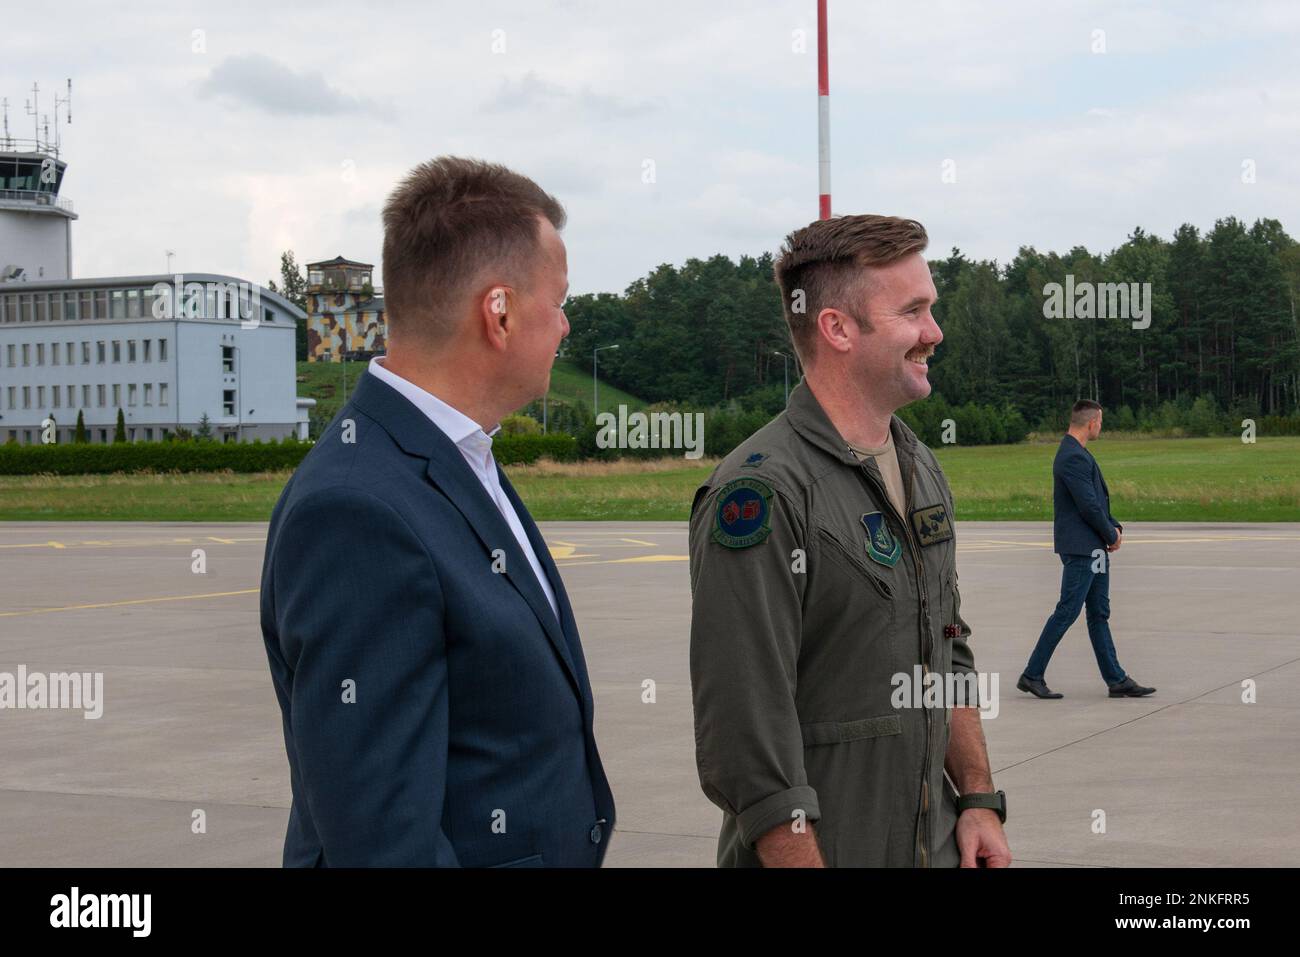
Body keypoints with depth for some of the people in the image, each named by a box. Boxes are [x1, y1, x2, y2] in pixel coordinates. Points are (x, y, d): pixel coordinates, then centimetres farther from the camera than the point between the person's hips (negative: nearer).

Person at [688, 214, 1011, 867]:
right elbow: (747, 739, -21)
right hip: (820, 849, -8)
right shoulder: (762, 491, -19)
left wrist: (979, 800, 10)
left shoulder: (922, 470, 9)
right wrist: (800, 859, -22)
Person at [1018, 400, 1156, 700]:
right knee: (1067, 611, -7)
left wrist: (1115, 528, 5)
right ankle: (1032, 675, 0)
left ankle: (1116, 680, 13)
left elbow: (1098, 499, 20)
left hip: (1094, 548, 10)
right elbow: (1088, 506, -21)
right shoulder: (1073, 457, -18)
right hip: (1080, 547, -10)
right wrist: (1111, 535, -7)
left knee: (1099, 614, 10)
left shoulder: (1077, 453, 15)